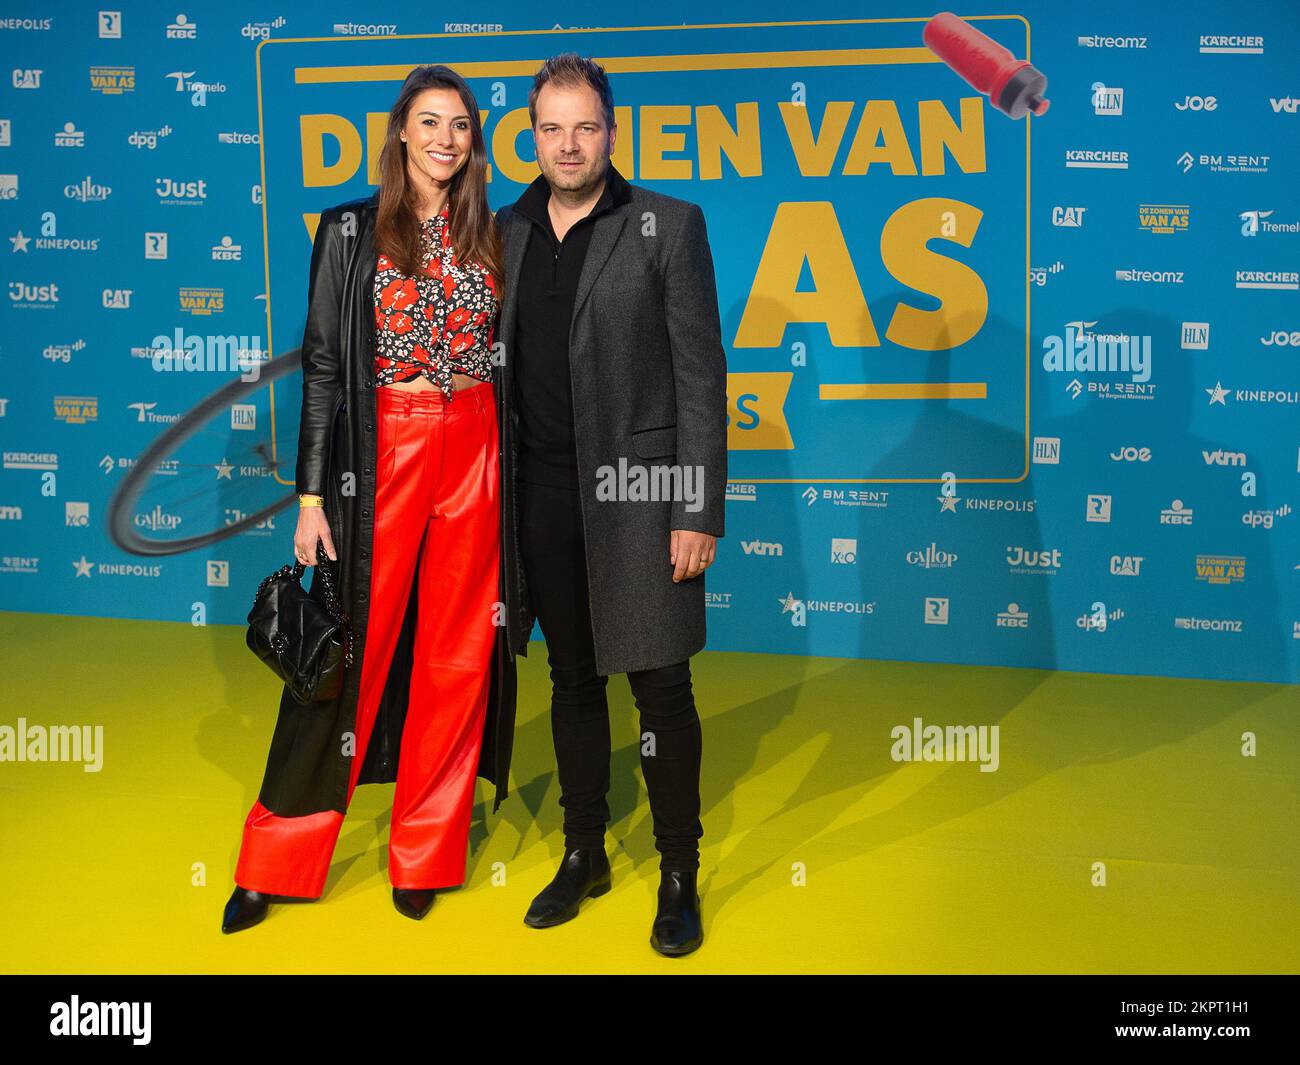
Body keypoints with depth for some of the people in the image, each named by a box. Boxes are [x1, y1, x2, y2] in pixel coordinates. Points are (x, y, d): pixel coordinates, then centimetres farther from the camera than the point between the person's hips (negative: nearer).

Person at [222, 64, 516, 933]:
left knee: (456, 654, 6)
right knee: (355, 647, 0)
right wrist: (313, 493, -7)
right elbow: (323, 365, -2)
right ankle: (280, 860, 14)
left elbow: (508, 356, 12)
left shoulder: (491, 236, 9)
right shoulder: (352, 232, 1)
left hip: (477, 453, 3)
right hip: (384, 451, -3)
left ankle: (425, 853, 20)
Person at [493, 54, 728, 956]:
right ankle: (584, 855, 29)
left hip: (638, 494, -4)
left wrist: (700, 511, -12)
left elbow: (701, 375, -6)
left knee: (660, 687, 0)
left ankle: (680, 875, 16)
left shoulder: (669, 225, -3)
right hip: (543, 498, 4)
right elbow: (497, 368, 12)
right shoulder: (508, 231, 10)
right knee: (573, 680, 14)